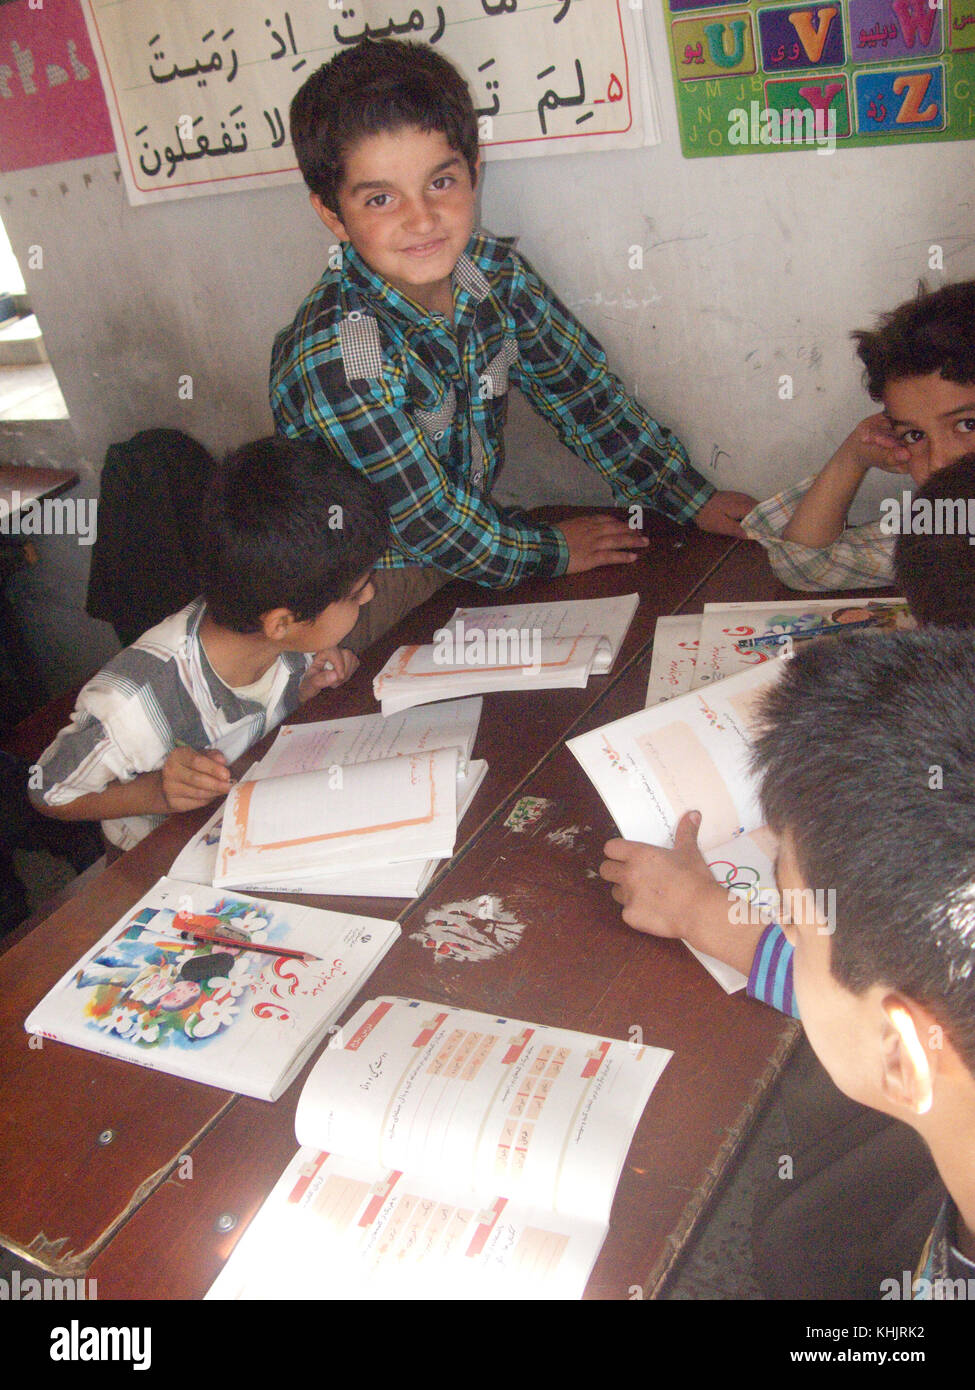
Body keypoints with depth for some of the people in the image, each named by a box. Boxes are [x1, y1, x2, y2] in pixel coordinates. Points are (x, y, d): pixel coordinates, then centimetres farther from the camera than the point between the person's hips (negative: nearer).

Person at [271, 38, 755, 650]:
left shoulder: (494, 273, -10)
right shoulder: (335, 356, -28)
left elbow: (582, 391, 4)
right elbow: (430, 522, -21)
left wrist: (693, 501, 5)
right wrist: (555, 551, -8)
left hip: (464, 553, 5)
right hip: (371, 595, -5)